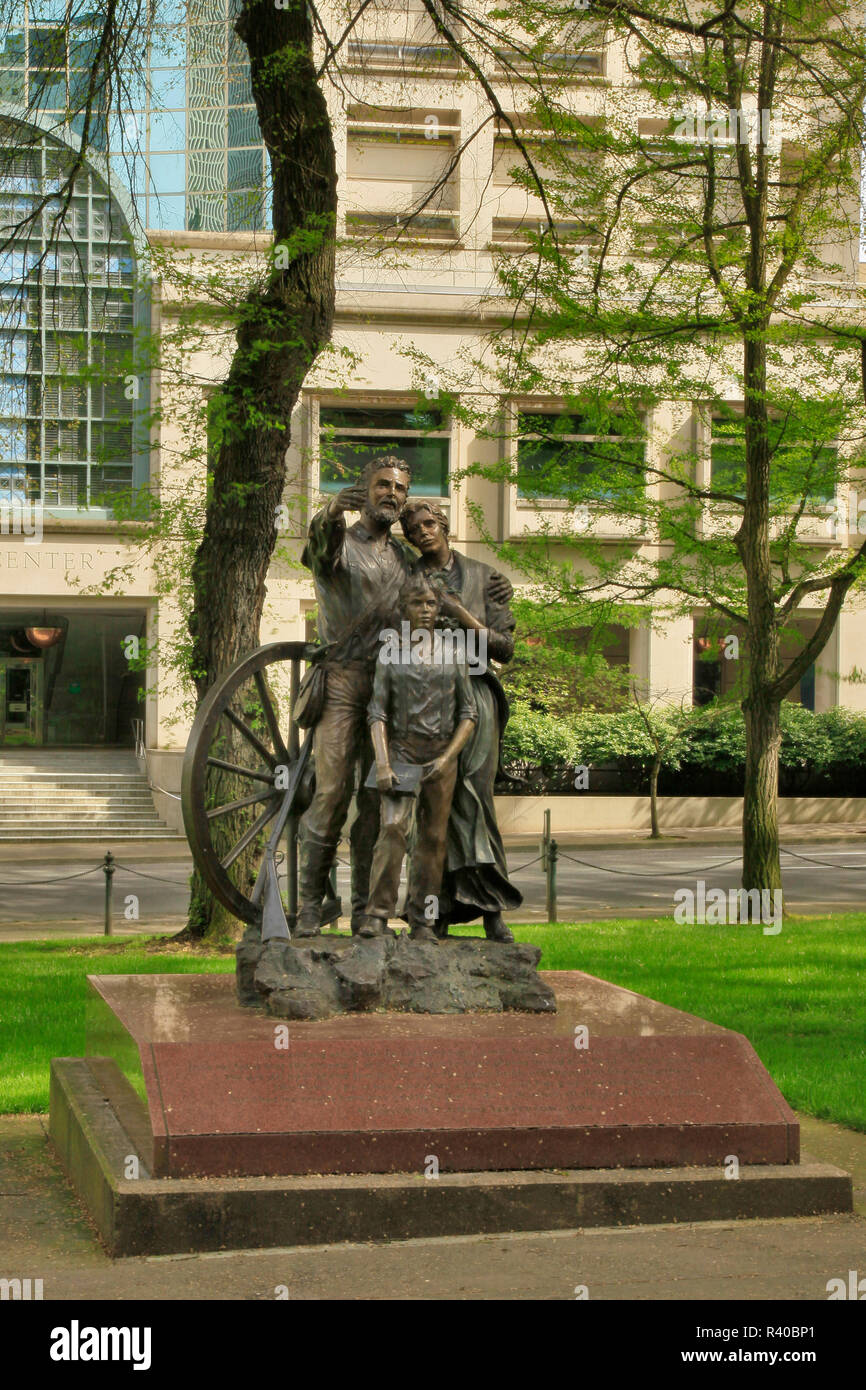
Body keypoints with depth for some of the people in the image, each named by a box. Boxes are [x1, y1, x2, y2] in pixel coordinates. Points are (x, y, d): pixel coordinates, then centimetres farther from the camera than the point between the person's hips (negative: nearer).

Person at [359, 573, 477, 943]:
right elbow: (377, 712, -1)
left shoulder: (452, 654, 7)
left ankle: (422, 920, 7)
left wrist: (447, 758, -6)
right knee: (393, 827, -18)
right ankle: (377, 915, -19)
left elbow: (468, 714, 7)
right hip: (402, 750, -2)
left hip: (442, 755, 2)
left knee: (433, 836, 1)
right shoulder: (389, 655, 4)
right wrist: (382, 764, -12)